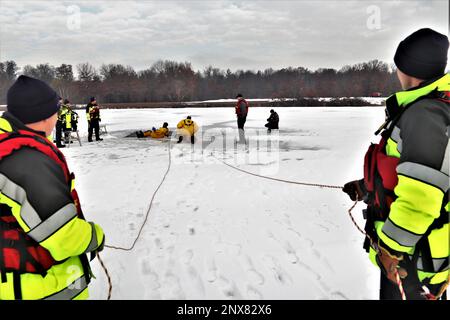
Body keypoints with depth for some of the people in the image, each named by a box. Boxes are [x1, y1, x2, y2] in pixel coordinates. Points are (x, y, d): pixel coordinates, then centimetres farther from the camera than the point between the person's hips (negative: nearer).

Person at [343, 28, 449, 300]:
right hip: (418, 244, 10)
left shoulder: (425, 114, -25)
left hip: (414, 254, -10)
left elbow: (419, 196, -31)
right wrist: (366, 188, 21)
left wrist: (391, 248, -21)